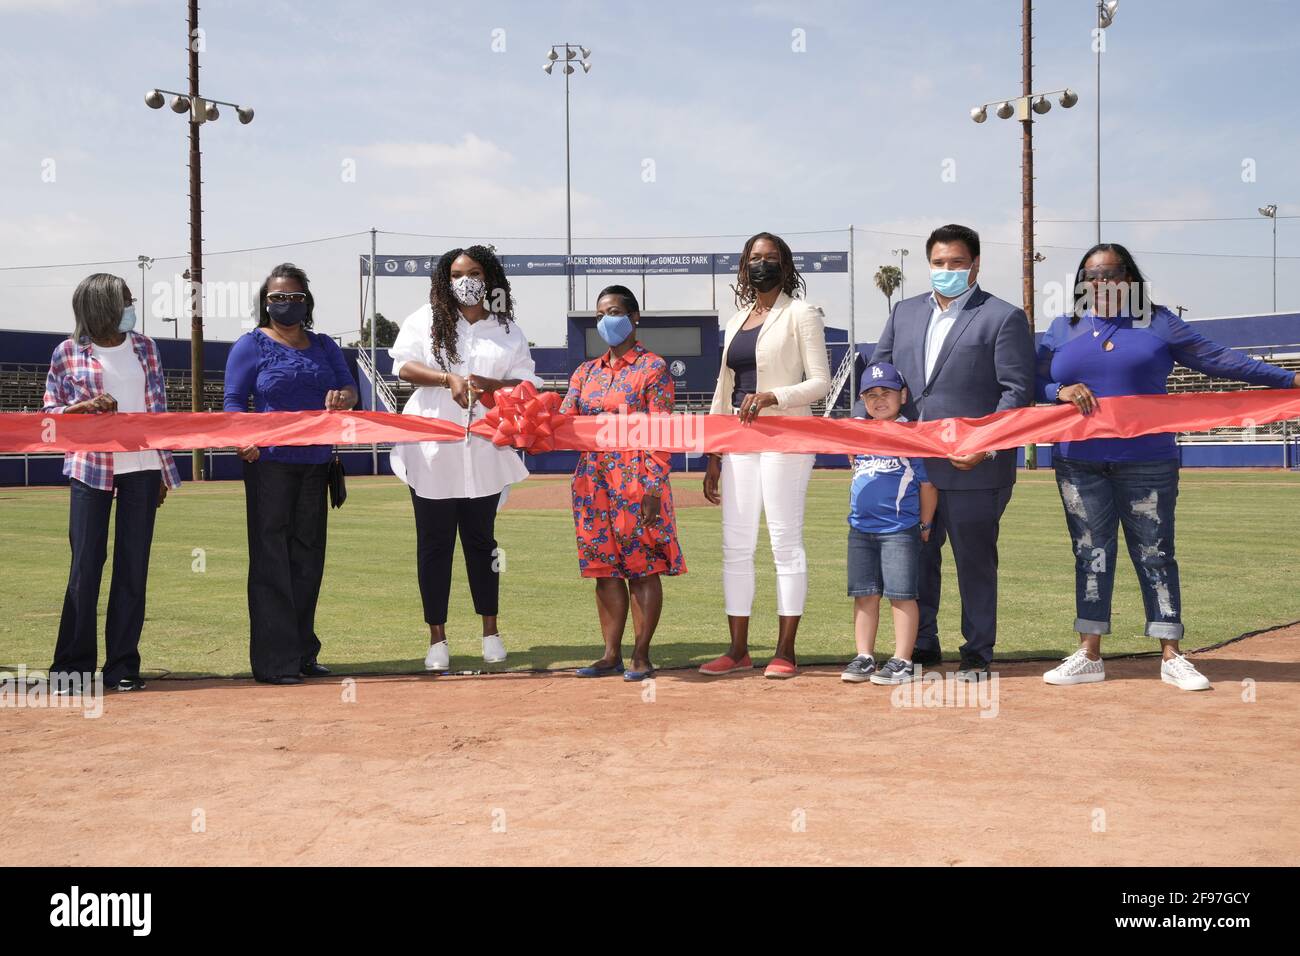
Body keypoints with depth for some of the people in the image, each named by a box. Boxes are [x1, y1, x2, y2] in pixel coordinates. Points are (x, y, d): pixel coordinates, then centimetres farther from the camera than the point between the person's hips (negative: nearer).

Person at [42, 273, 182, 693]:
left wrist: (165, 471, 9)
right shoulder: (67, 353, 2)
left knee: (134, 565, 2)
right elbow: (49, 413, 6)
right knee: (86, 564, -5)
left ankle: (123, 664, 8)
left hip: (142, 466, 3)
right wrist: (86, 406, -14)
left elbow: (158, 410, 12)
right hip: (90, 467, -3)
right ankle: (73, 666, 4)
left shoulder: (144, 347, 10)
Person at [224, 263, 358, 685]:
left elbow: (349, 388, 9)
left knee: (308, 559, 8)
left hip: (316, 464, 5)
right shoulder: (251, 345, 2)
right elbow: (234, 402, -3)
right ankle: (273, 661, -5)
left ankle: (304, 654, 16)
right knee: (271, 559, -6)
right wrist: (243, 440, -23)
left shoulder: (324, 346, 16)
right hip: (269, 463, -5)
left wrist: (341, 397, -16)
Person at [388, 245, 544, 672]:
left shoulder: (508, 331, 10)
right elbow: (404, 365, -3)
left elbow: (526, 383, 4)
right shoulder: (425, 320, 7)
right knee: (434, 543, 2)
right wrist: (449, 379, -19)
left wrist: (489, 385, -16)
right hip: (432, 452, -1)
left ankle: (490, 630, 20)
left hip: (484, 452, 1)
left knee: (481, 540, 9)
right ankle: (437, 637, 9)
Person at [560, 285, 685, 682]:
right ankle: (611, 654, 14)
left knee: (642, 567, -1)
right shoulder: (587, 372, 16)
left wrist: (653, 489, -14)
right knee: (604, 568, 7)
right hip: (594, 481, 6)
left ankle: (641, 656, 4)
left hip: (637, 481, -5)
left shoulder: (653, 368, -1)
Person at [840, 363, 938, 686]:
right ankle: (864, 657, 15)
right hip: (861, 529, 6)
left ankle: (902, 661, 3)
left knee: (901, 595, -2)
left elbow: (927, 482, -2)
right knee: (864, 595, 9)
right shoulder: (859, 433, 10)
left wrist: (925, 526, 1)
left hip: (900, 530, -5)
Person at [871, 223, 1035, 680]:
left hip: (973, 467, -5)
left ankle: (977, 654, 16)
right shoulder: (905, 312, 15)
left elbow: (1016, 390, -6)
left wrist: (987, 446, -17)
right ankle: (922, 644, 24)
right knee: (915, 557, 11)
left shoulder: (1004, 317, 0)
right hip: (911, 465, 5)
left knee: (975, 561, 4)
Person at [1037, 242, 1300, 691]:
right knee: (1091, 555, 4)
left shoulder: (1158, 323, 5)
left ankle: (1171, 657, 6)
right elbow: (1033, 383, 8)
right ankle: (1089, 656, 9)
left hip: (1146, 463, -1)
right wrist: (1061, 391, -14)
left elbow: (1219, 360, 4)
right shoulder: (1062, 329, 11)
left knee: (1155, 556, 1)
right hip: (1080, 464, 2)